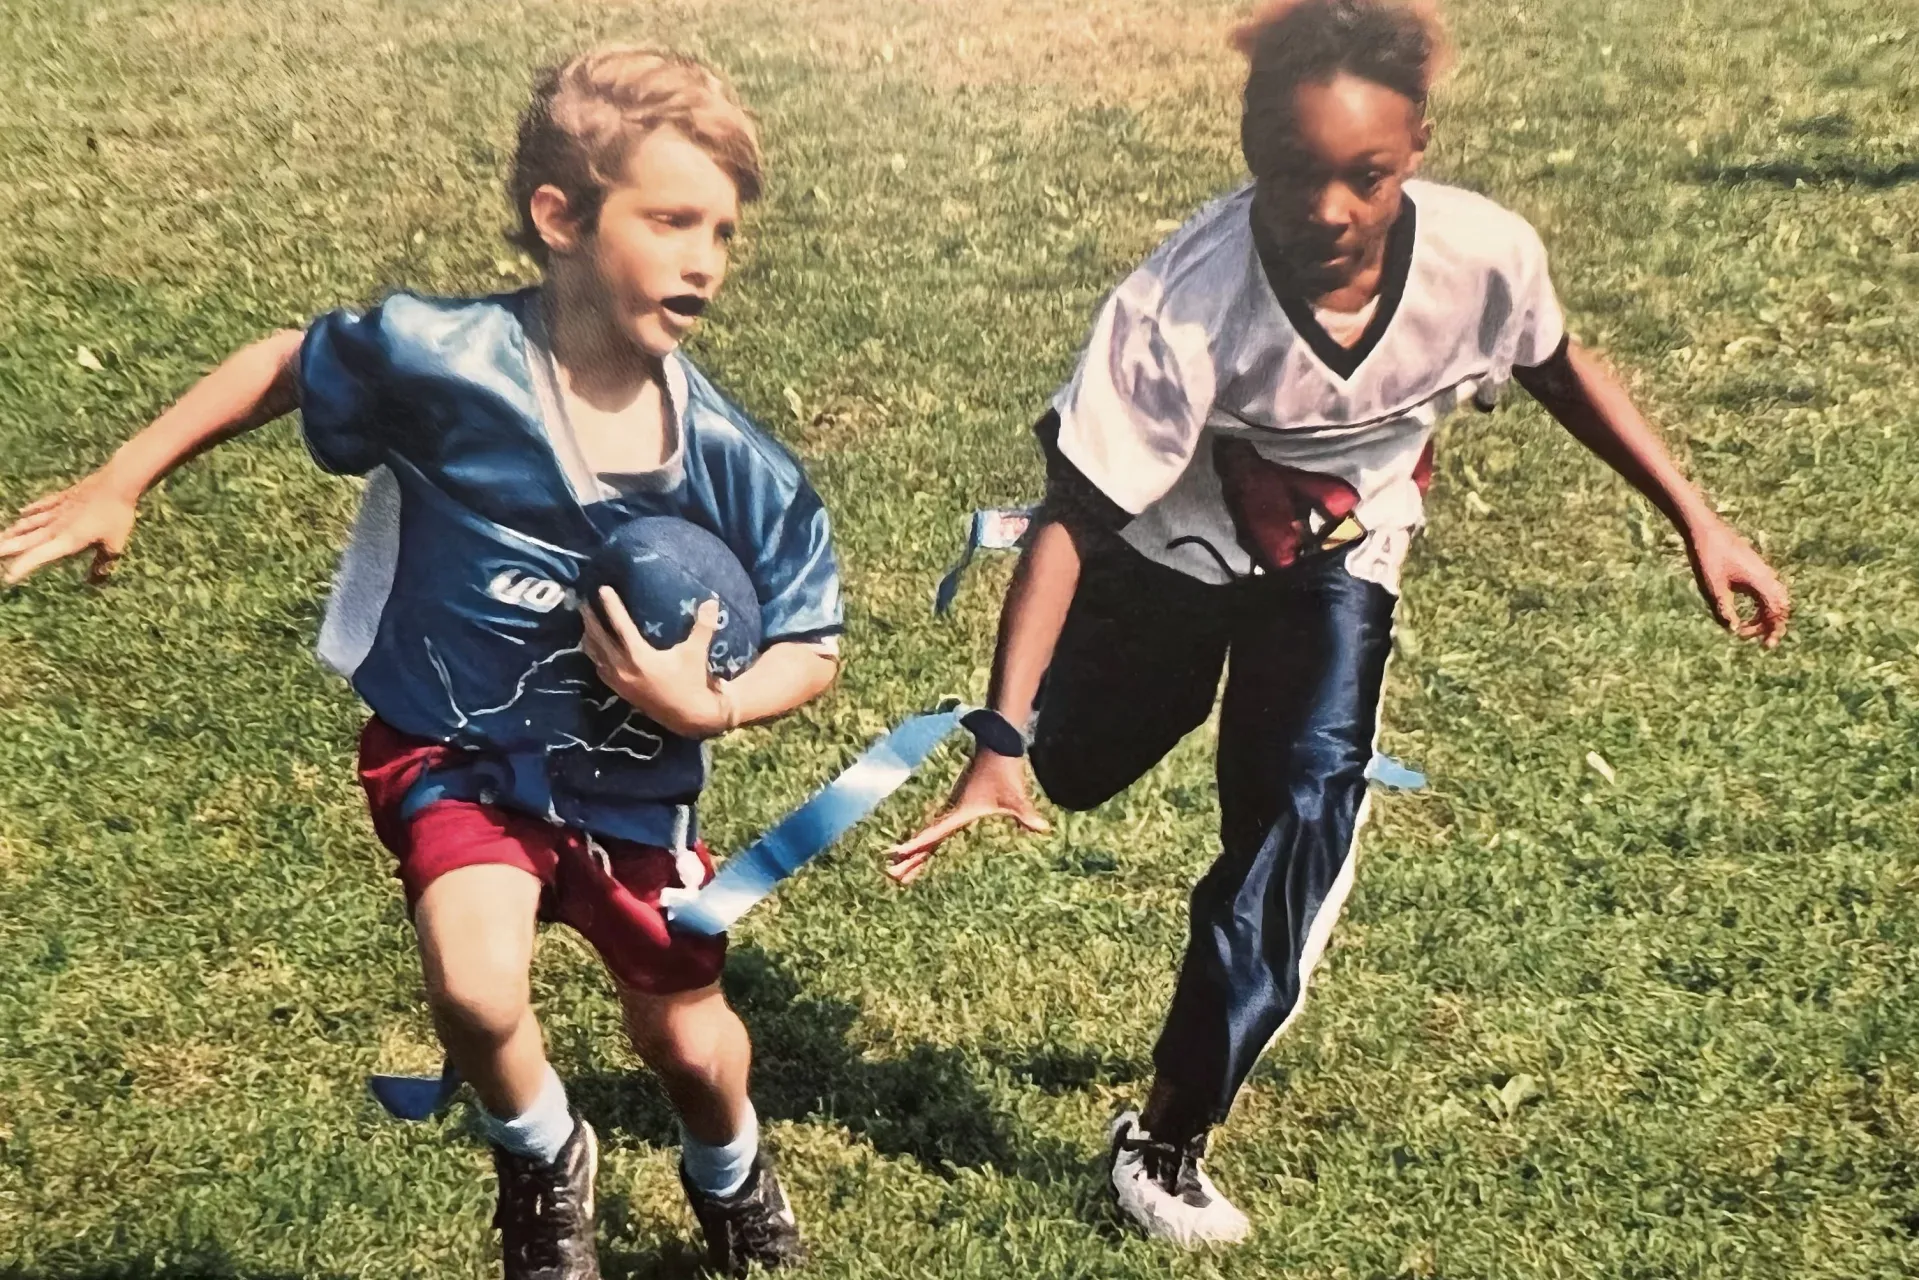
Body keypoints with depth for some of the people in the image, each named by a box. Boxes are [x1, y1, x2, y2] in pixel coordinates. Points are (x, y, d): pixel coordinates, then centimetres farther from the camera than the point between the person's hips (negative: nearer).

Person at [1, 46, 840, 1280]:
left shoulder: (737, 464, -21)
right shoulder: (440, 357, -24)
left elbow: (813, 649, -9)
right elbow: (286, 363, -3)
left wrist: (707, 705, -28)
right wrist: (117, 484, 2)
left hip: (630, 778, 2)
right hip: (454, 748, -1)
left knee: (689, 1045, 15)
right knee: (478, 993, -26)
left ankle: (730, 1172, 54)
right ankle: (544, 1163, 13)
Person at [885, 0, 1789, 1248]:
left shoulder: (1487, 254, -28)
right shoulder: (1182, 305, -37)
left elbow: (1558, 365, -4)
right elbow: (1071, 518, -34)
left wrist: (1699, 522, -2)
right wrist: (1001, 741, -41)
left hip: (1339, 560, 2)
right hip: (1169, 536, -1)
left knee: (1299, 824, -8)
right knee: (1073, 770, 13)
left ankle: (1169, 1135, 10)